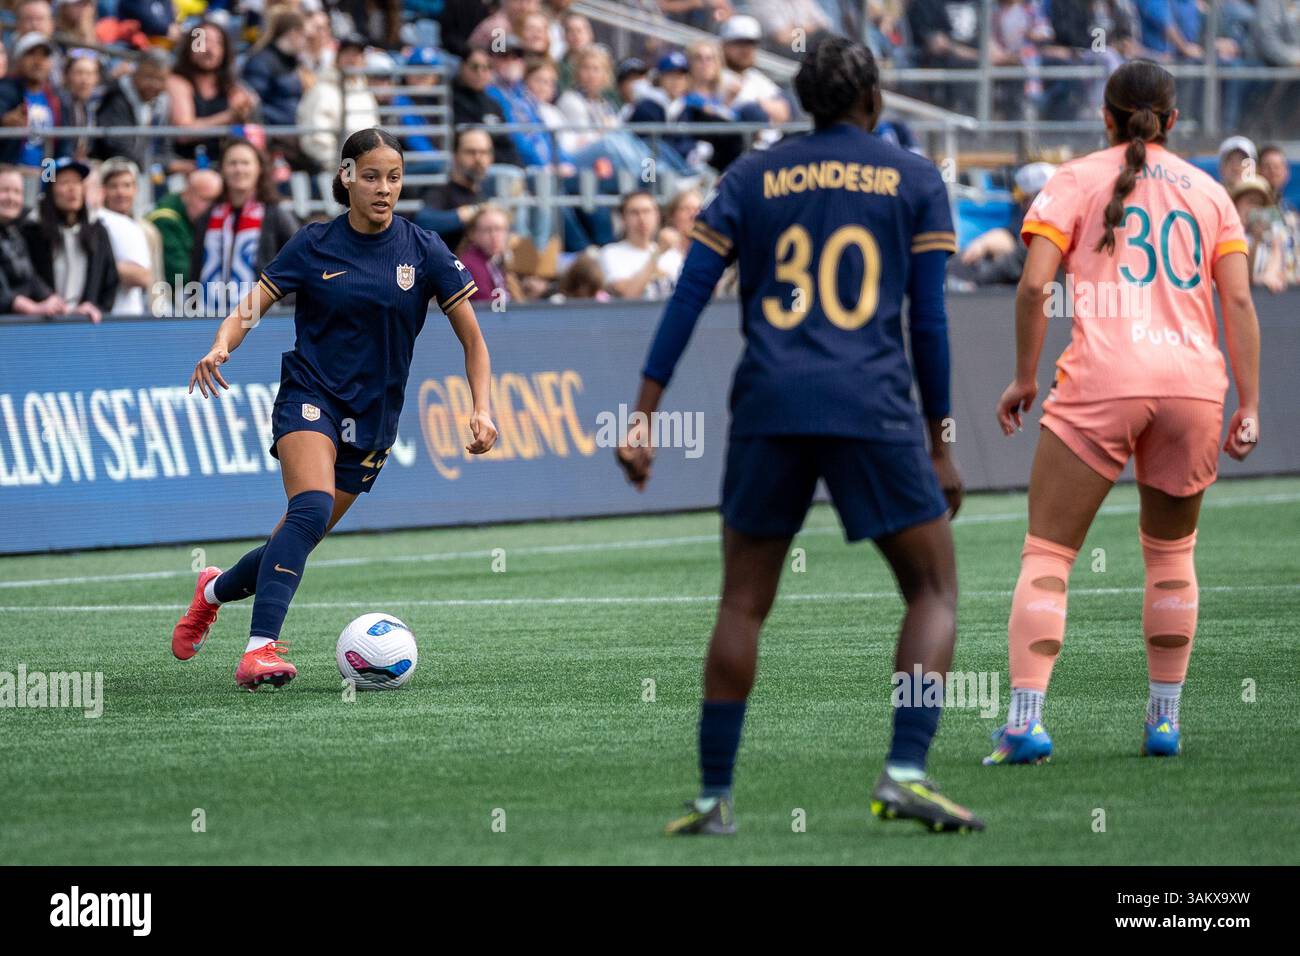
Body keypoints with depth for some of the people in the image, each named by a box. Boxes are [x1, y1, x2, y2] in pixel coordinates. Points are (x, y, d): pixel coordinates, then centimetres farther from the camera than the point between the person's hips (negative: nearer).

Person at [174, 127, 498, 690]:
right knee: (312, 508, -30)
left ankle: (216, 590, 38)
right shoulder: (314, 244, -3)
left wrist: (482, 410, -11)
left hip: (372, 419, 3)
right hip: (309, 396, -3)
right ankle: (260, 649, -35)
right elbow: (249, 309, -3)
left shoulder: (423, 252, -1)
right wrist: (220, 347, -25)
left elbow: (472, 337, 2)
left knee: (298, 540, 6)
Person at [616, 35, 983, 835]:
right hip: (873, 410, -2)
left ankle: (714, 795, 8)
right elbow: (930, 320, 4)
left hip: (769, 408, 2)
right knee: (935, 592, 8)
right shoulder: (915, 180, 8)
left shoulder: (750, 179, 12)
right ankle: (906, 771, -8)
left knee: (743, 604, 11)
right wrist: (941, 446, 9)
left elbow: (689, 299, 5)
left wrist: (644, 416, 5)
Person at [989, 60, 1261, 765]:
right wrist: (1248, 406, 8)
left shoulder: (1075, 181, 8)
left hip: (1101, 382, -3)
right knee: (1172, 555, 20)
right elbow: (1239, 299, 7)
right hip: (1193, 381, 3)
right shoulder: (1208, 191, 16)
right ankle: (1165, 719, 19)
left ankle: (1025, 720, -13)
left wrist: (1024, 379, 6)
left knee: (1045, 554, 0)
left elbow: (1034, 285, -4)